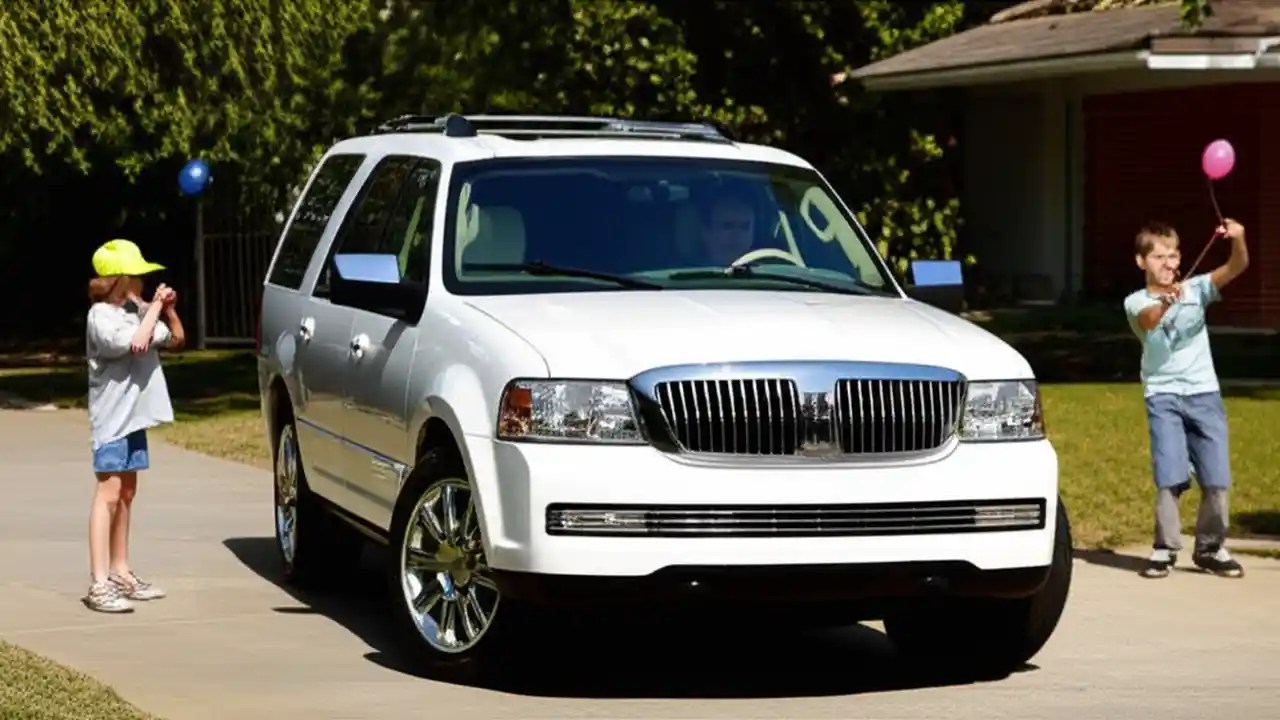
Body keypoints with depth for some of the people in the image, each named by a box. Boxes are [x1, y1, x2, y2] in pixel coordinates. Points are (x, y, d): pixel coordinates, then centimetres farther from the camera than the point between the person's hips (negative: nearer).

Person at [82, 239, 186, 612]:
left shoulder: (137, 312, 12)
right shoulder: (101, 316, -13)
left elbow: (176, 339, 20)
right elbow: (136, 342, -27)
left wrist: (168, 308, 4)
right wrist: (155, 306, -16)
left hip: (135, 416, 9)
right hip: (112, 416, -9)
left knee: (126, 493, 14)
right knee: (109, 493, -12)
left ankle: (120, 572, 23)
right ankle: (99, 584, -16)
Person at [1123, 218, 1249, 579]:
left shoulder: (1196, 289, 5)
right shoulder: (1136, 302, 0)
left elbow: (1237, 267, -10)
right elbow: (1147, 320, -25)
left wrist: (1238, 240, -32)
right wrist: (1164, 303, -48)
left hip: (1204, 393, 2)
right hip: (1163, 396, -2)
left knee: (1216, 478, 2)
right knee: (1170, 477, -10)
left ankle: (1210, 547, 17)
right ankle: (1165, 548, 2)